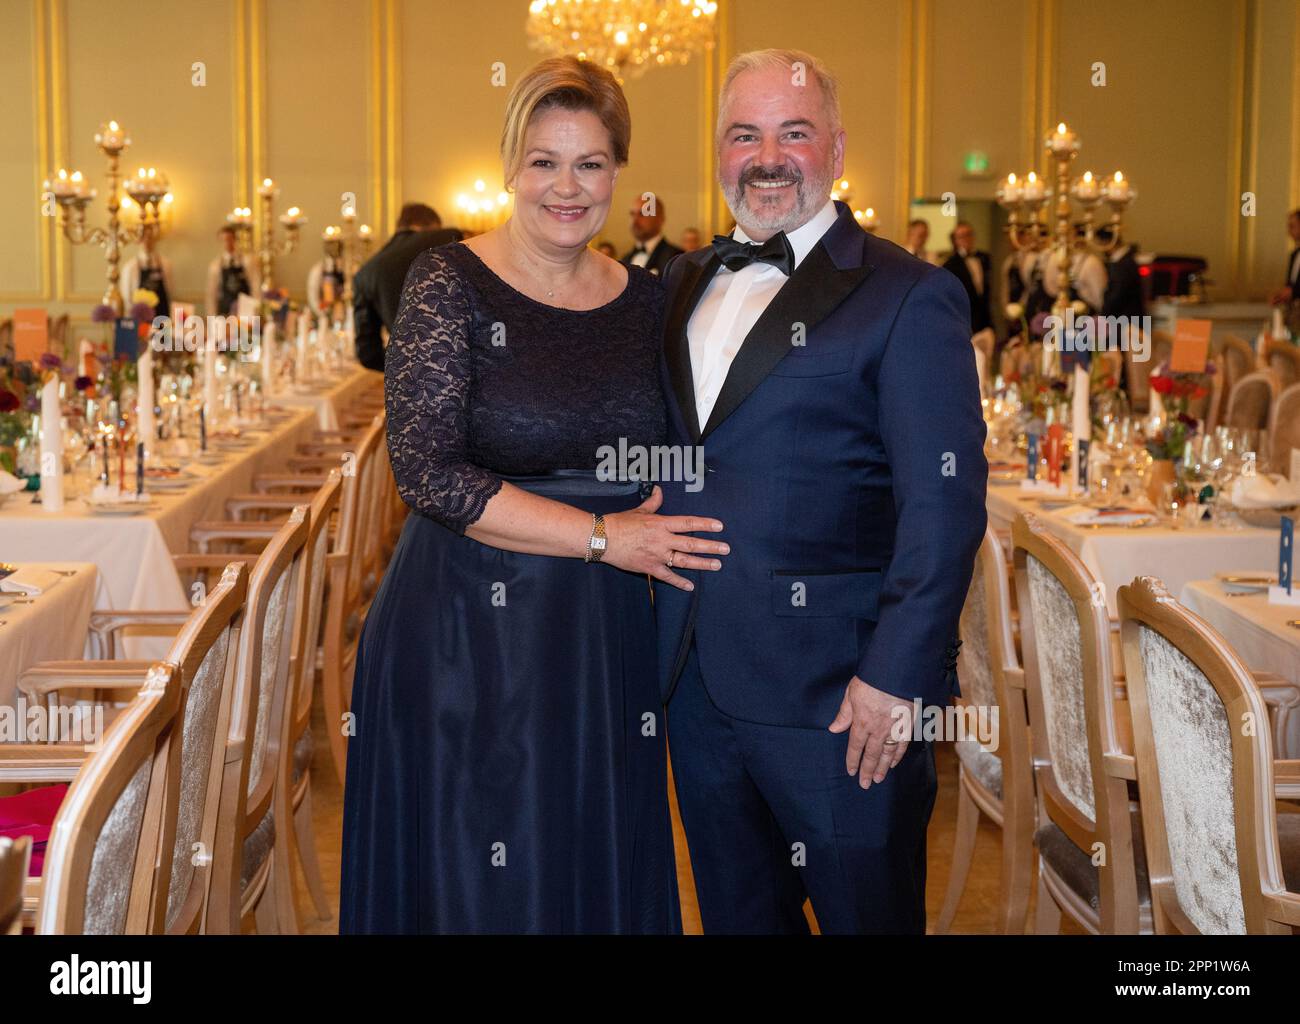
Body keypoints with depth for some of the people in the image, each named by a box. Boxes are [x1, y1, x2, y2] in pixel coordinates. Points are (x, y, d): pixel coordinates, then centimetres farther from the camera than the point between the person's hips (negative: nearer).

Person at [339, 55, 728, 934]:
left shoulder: (647, 301, 6)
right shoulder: (448, 285, -8)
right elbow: (429, 474, -16)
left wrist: (658, 529, -3)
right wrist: (601, 537, -15)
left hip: (604, 644, 4)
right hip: (468, 637, -4)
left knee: (599, 875, 13)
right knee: (474, 885, 7)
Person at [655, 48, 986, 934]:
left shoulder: (907, 297, -8)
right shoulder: (684, 284, 12)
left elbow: (945, 506, -13)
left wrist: (897, 676, -18)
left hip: (840, 690, -6)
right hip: (696, 676, 6)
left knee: (865, 909, 7)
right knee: (735, 908, 18)